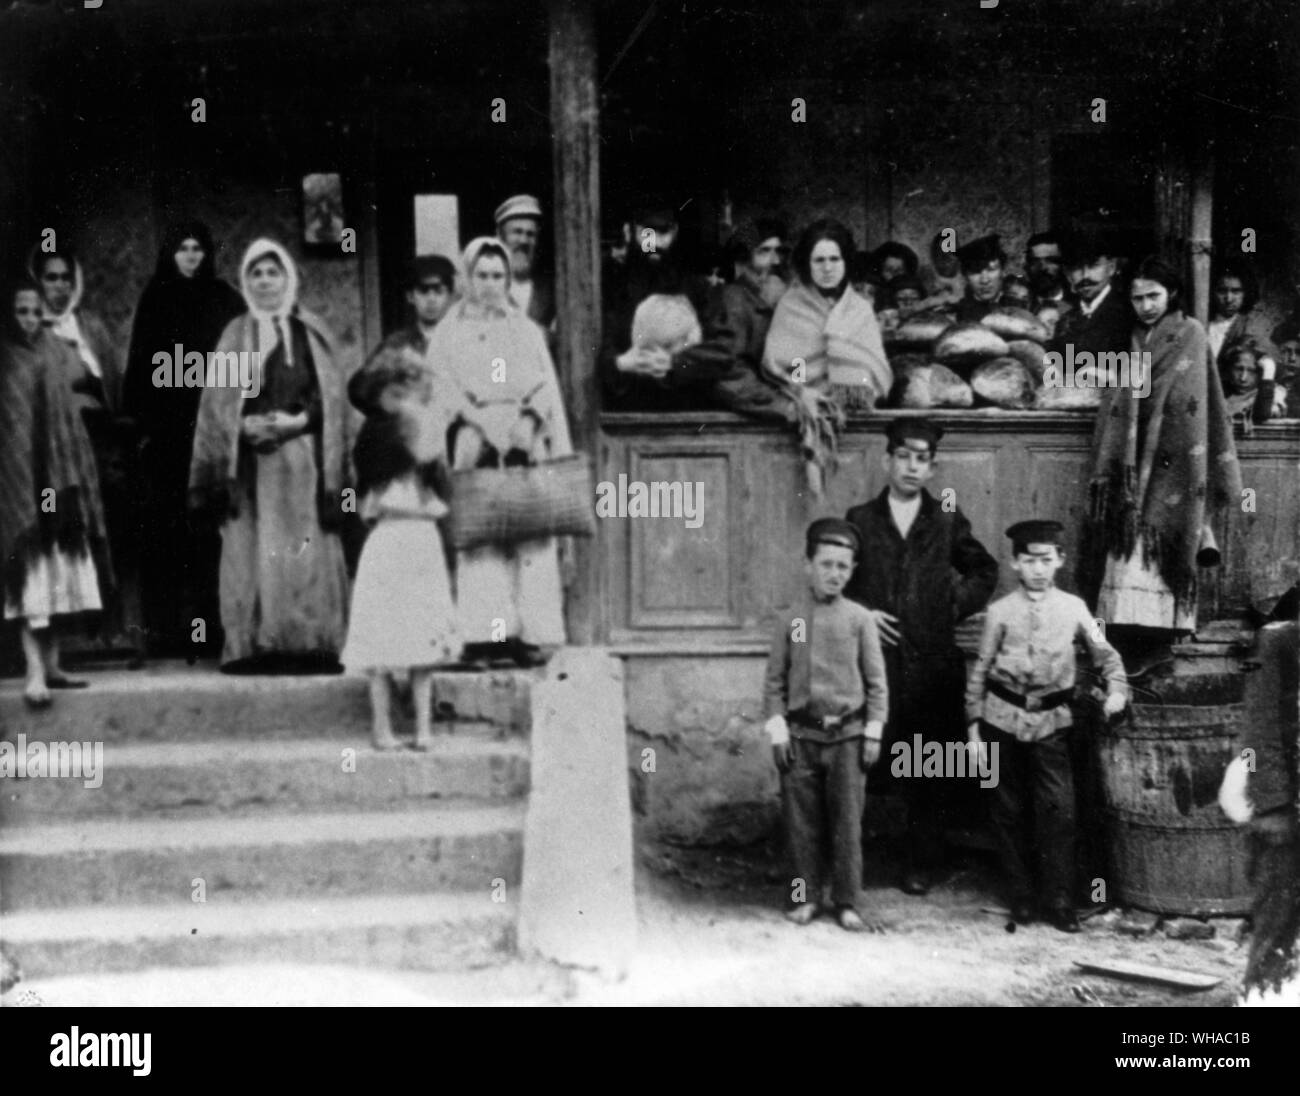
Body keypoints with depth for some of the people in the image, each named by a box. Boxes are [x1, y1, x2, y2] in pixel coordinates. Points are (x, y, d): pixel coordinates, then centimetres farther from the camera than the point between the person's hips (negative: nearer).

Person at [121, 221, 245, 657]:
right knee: (165, 522, -3)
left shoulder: (225, 299, 9)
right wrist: (141, 420, -2)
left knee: (210, 520, -6)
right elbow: (139, 362, 7)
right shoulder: (155, 299, 10)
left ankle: (212, 616, -2)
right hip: (166, 428, 0)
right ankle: (165, 623, -1)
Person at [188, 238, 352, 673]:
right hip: (251, 464, 1)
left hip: (303, 461, 0)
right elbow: (217, 406, 9)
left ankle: (310, 645, -3)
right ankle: (256, 645, -4)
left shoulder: (312, 334, 11)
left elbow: (330, 398, 5)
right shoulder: (235, 335, 13)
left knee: (308, 553, -5)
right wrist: (245, 426, -8)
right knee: (254, 554, -5)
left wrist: (297, 421, -10)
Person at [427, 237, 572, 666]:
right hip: (475, 448, -2)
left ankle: (528, 634, -6)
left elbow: (547, 390, 9)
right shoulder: (449, 333, 12)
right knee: (480, 538, -10)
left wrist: (528, 420, -9)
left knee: (531, 540, -6)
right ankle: (483, 634, -11)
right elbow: (442, 390, 2)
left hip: (526, 446, 2)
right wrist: (486, 422, -10)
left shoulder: (528, 331, 18)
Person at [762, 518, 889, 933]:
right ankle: (805, 896, 17)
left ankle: (846, 902, 13)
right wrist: (777, 731, -2)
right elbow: (774, 681, 4)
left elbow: (876, 681, 3)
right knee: (801, 821, 5)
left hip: (847, 734, 0)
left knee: (847, 821, 3)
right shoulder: (791, 620, 2)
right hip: (801, 735, 1)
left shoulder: (860, 619, 1)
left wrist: (873, 732, -1)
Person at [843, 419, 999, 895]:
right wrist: (862, 611, -1)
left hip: (933, 662, 1)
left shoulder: (947, 521, 9)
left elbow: (985, 571, 19)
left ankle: (922, 865, 14)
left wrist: (956, 607, 8)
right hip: (875, 658, 0)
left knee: (929, 771, 3)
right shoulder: (860, 520, 7)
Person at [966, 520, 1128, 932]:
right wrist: (973, 727, 1)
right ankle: (1021, 895, 20)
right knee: (1009, 810, 7)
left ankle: (1058, 899, 6)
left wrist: (1116, 688, -9)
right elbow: (980, 670, 4)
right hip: (1003, 717, 0)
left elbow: (1104, 652, 10)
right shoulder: (1001, 611, 1)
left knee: (1059, 809, -6)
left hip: (1051, 720, 0)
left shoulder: (1073, 608, 4)